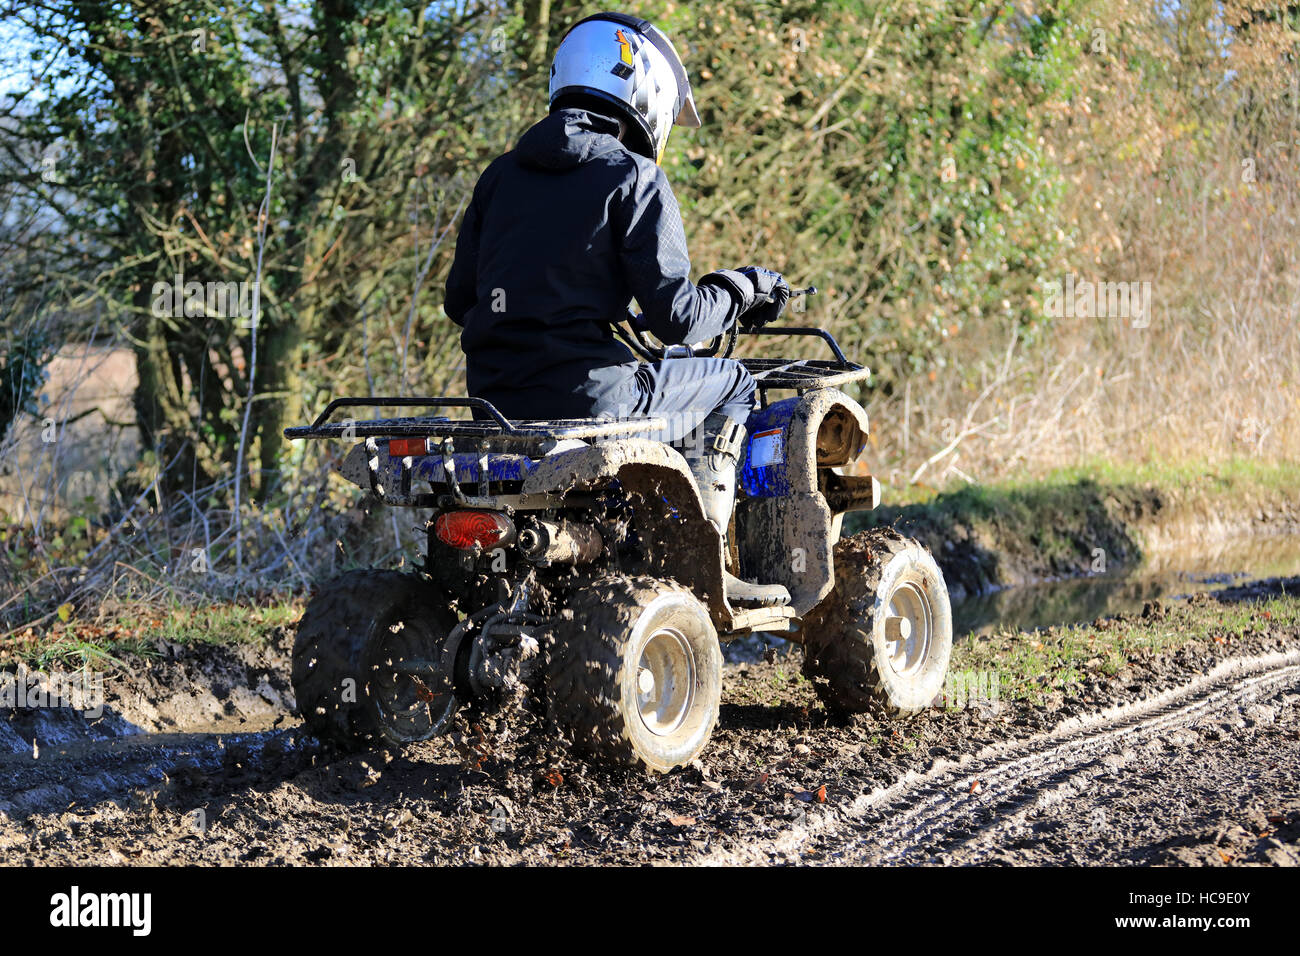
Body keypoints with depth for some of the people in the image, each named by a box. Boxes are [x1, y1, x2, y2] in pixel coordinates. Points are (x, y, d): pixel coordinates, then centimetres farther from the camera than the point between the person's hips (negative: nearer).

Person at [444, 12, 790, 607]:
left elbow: (459, 301, 17)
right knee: (729, 384, 17)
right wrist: (740, 292, 7)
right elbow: (675, 316, -13)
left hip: (493, 399, 7)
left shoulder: (502, 174, 14)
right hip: (586, 400, -7)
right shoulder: (632, 177, -6)